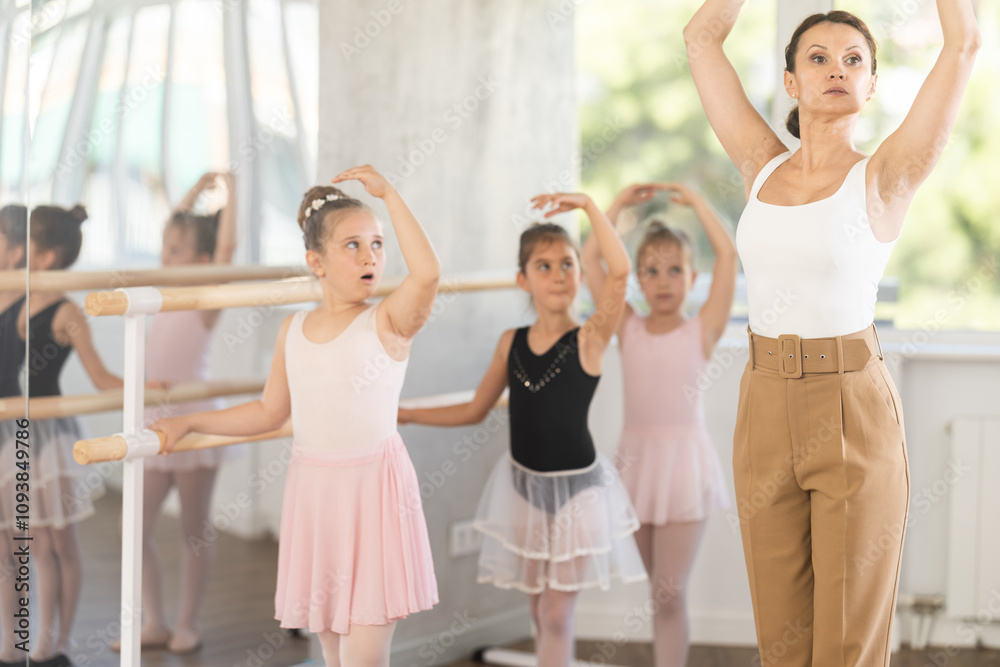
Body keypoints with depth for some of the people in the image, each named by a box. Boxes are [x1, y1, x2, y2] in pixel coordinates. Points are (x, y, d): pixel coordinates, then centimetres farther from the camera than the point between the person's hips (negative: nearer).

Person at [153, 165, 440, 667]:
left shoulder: (387, 322, -9)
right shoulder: (293, 331, 6)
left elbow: (427, 271, -29)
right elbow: (270, 412, 17)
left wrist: (388, 194, -24)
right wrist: (189, 423, 18)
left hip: (373, 492, -5)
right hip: (313, 492, 5)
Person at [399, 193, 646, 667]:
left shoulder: (590, 340, -12)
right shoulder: (511, 342, 0)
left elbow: (619, 270, -30)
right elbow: (475, 410, 12)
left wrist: (586, 205, -31)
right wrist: (405, 415, 12)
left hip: (576, 488, -4)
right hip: (524, 485, 4)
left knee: (556, 614, -1)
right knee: (542, 613, 12)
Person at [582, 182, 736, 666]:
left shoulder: (702, 331, -2)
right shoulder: (627, 328, 5)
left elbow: (728, 253, -10)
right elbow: (590, 260, 2)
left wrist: (694, 199, -3)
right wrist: (620, 203, 3)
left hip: (684, 460, -3)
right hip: (637, 459, 3)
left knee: (670, 591, -5)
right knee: (661, 590, 13)